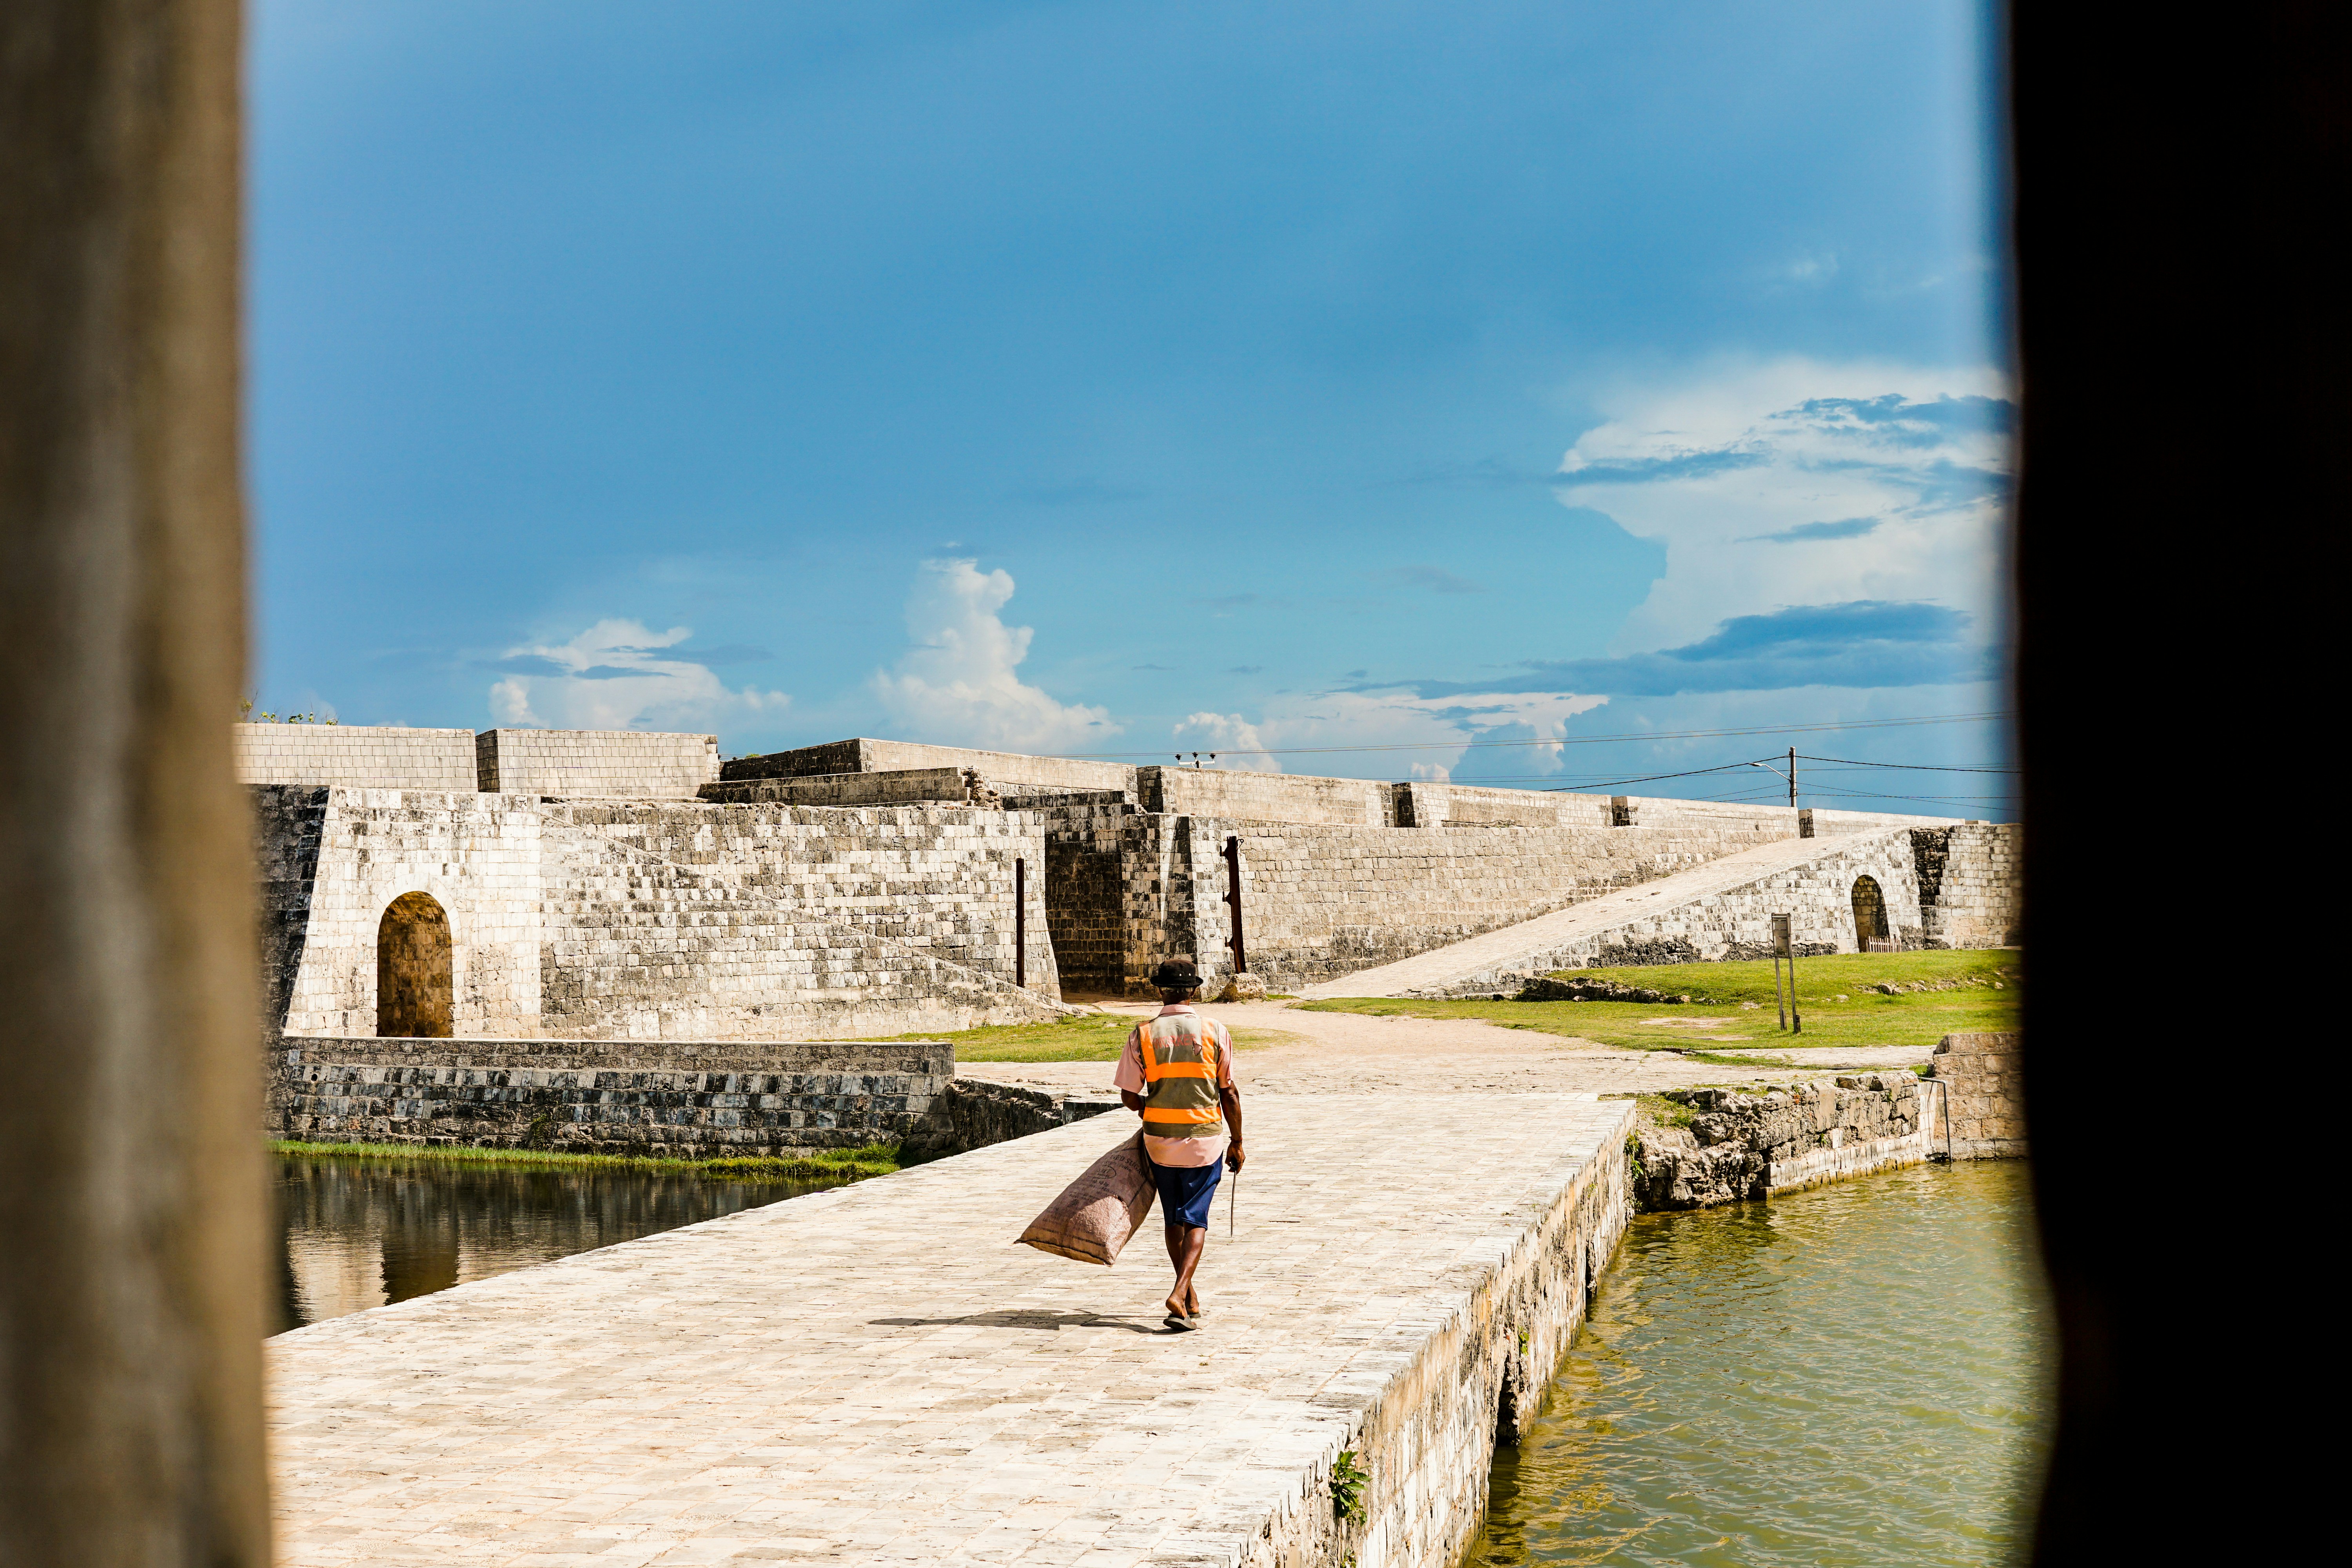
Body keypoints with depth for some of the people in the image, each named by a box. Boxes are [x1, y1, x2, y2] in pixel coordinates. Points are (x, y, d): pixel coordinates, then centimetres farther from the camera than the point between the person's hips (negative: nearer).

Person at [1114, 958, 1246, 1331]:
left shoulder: (1143, 1034, -6)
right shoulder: (1214, 1032, -7)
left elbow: (1129, 1098, -3)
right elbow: (1229, 1093, -2)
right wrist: (1237, 1142, 8)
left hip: (1159, 1140, 1)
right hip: (1205, 1138, -1)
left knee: (1174, 1219, 16)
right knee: (1195, 1220, 3)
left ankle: (1192, 1299, 26)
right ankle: (1180, 1294, -16)